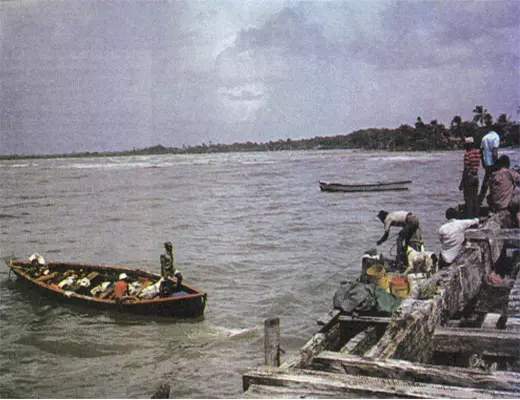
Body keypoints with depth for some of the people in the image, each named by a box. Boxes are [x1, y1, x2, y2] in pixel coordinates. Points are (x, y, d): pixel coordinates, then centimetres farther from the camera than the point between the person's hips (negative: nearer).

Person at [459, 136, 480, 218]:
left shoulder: (467, 154, -15)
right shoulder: (478, 153, 8)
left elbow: (466, 169, -17)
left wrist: (462, 183, -15)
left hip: (469, 177, -7)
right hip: (476, 177, 7)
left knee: (468, 198, -2)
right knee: (475, 198, 14)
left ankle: (469, 217, -2)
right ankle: (476, 215, 19)